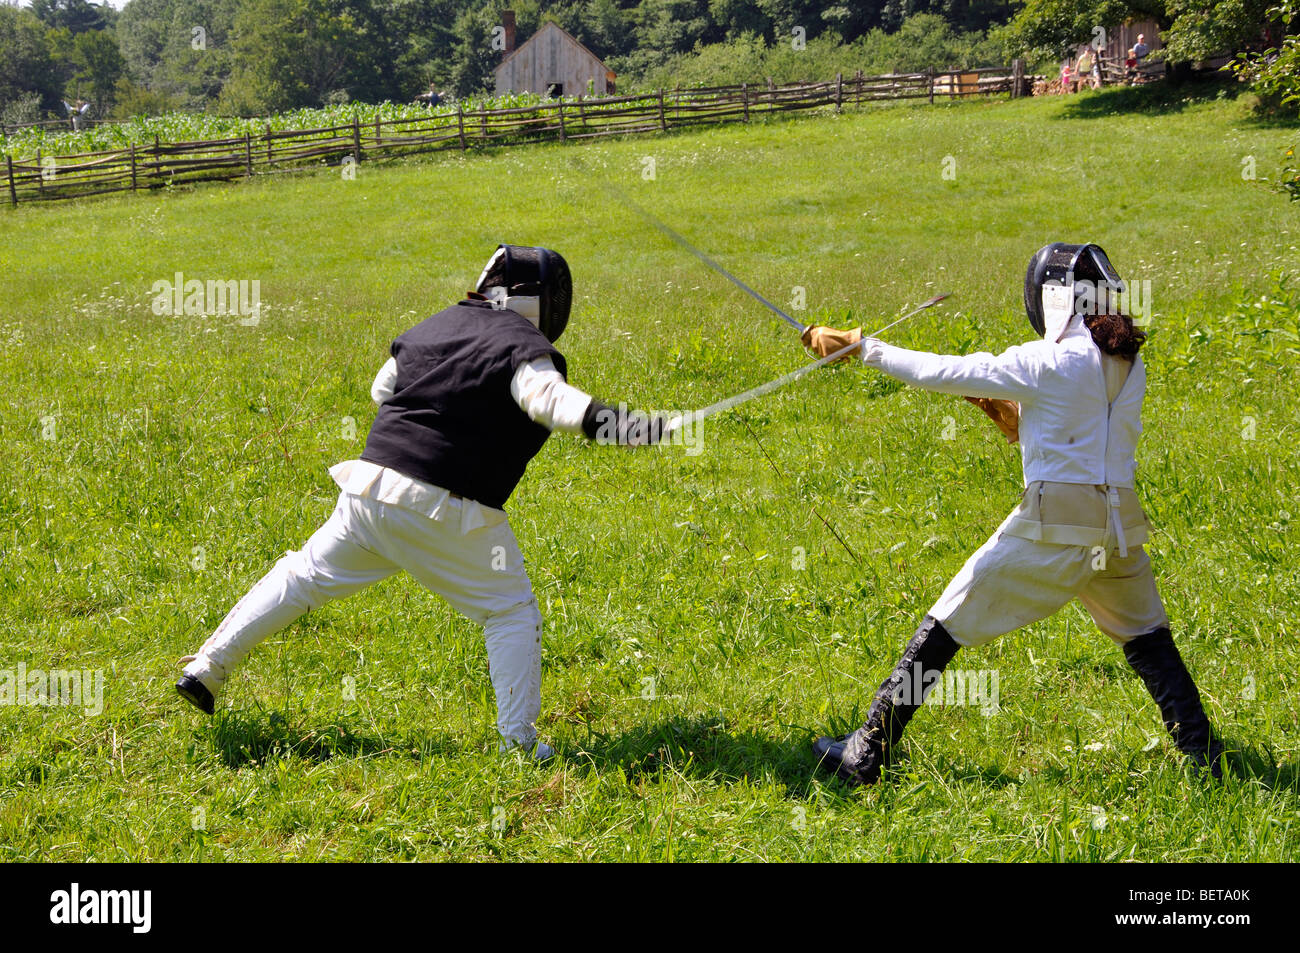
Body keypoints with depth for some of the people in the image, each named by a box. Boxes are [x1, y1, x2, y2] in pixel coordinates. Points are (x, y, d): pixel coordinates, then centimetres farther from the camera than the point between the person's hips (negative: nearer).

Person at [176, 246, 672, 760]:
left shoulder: (435, 326, 14)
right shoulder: (521, 344, -7)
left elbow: (382, 388, 26)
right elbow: (551, 400, -28)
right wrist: (637, 427, -38)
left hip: (372, 483, 6)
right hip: (443, 507, -6)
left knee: (305, 577, 19)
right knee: (512, 613, 9)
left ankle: (205, 669, 22)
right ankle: (517, 739, 4)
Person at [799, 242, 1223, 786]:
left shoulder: (1047, 362, -10)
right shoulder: (1129, 363, 9)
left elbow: (939, 373, -6)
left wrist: (860, 347, 4)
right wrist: (1011, 416, 12)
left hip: (1054, 525, -6)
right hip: (1118, 525, 6)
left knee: (942, 631, 3)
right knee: (1147, 640, 26)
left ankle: (866, 755, 4)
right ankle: (1202, 755, 20)